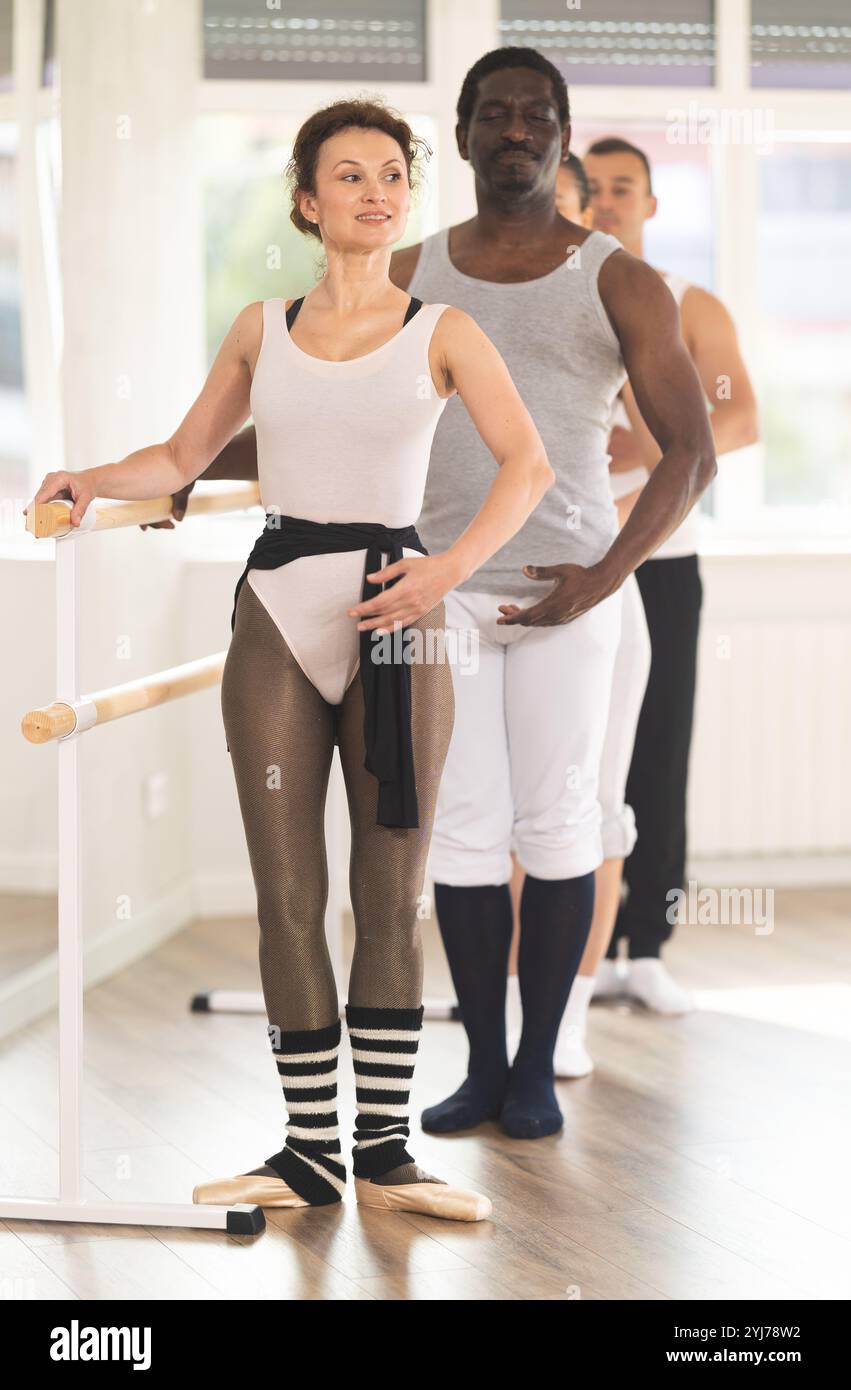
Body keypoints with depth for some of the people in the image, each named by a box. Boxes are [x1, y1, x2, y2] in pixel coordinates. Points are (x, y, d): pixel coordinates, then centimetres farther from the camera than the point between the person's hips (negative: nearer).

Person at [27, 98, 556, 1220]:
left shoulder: (442, 331, 4)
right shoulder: (263, 328, 11)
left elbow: (526, 463, -7)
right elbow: (185, 457, 19)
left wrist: (451, 567, -20)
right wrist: (91, 482, 2)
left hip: (392, 614, -2)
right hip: (279, 615, 2)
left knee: (391, 897, 2)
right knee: (288, 896, 2)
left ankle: (384, 1148, 9)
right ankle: (311, 1150, 9)